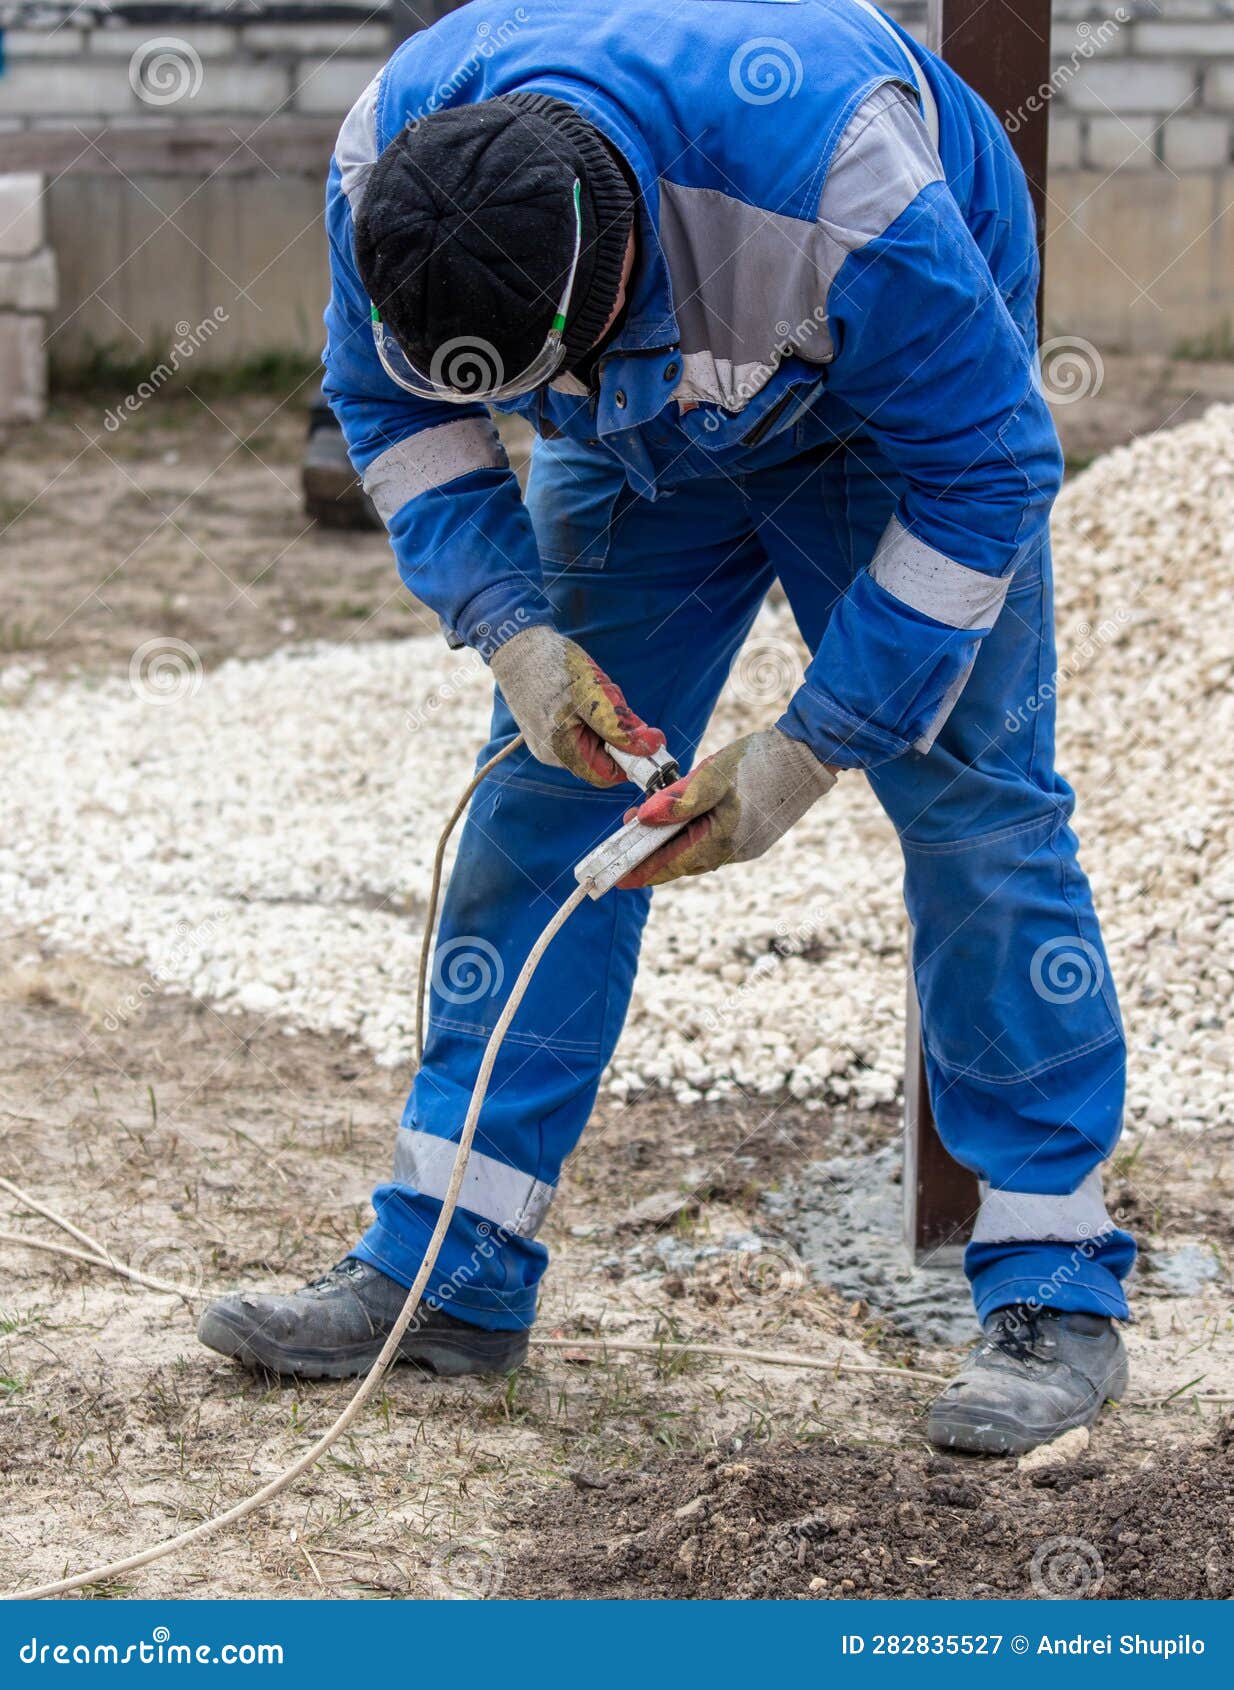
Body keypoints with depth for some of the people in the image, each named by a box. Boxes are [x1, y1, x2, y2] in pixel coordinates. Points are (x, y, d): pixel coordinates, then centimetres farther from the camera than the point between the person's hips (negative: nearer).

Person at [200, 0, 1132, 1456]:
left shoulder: (837, 186, -43)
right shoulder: (386, 165, -29)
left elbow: (980, 477, -29)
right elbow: (400, 413, -9)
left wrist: (804, 754, -29)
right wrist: (515, 634, -24)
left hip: (891, 405, -4)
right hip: (640, 446, 4)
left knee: (974, 804, -13)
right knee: (539, 797, -2)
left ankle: (1054, 1293, -7)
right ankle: (444, 1272, 4)